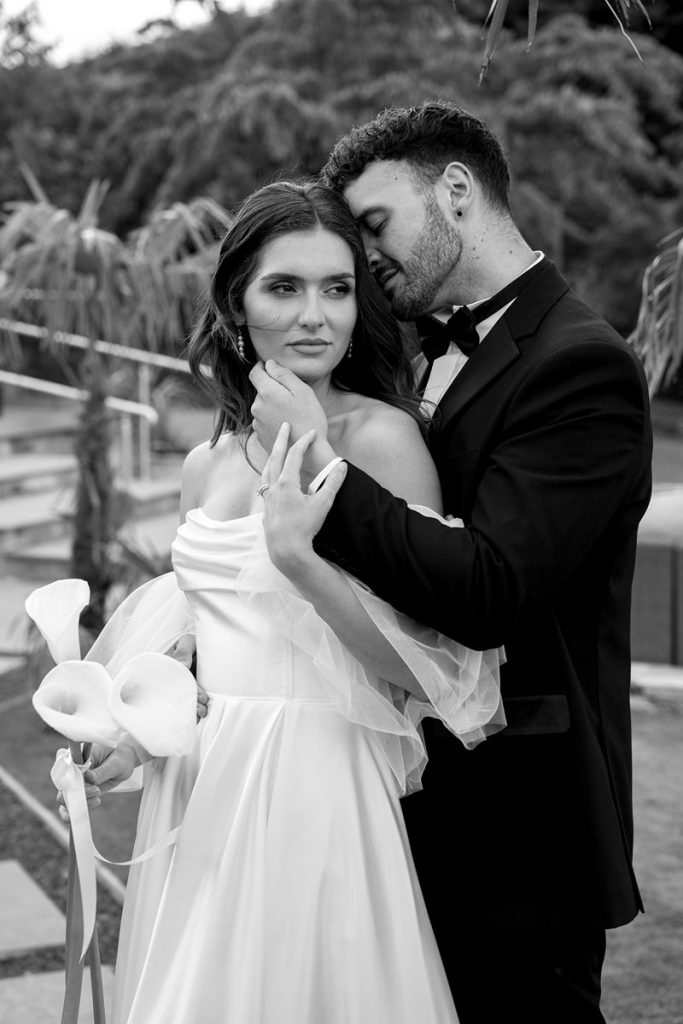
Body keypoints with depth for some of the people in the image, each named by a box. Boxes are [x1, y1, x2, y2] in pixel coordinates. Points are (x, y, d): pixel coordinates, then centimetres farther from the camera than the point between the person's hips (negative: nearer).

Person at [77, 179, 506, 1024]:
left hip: (313, 791, -6)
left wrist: (298, 554, -26)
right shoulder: (206, 467, 7)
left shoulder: (383, 437, -11)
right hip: (196, 794, 6)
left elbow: (422, 663, -14)